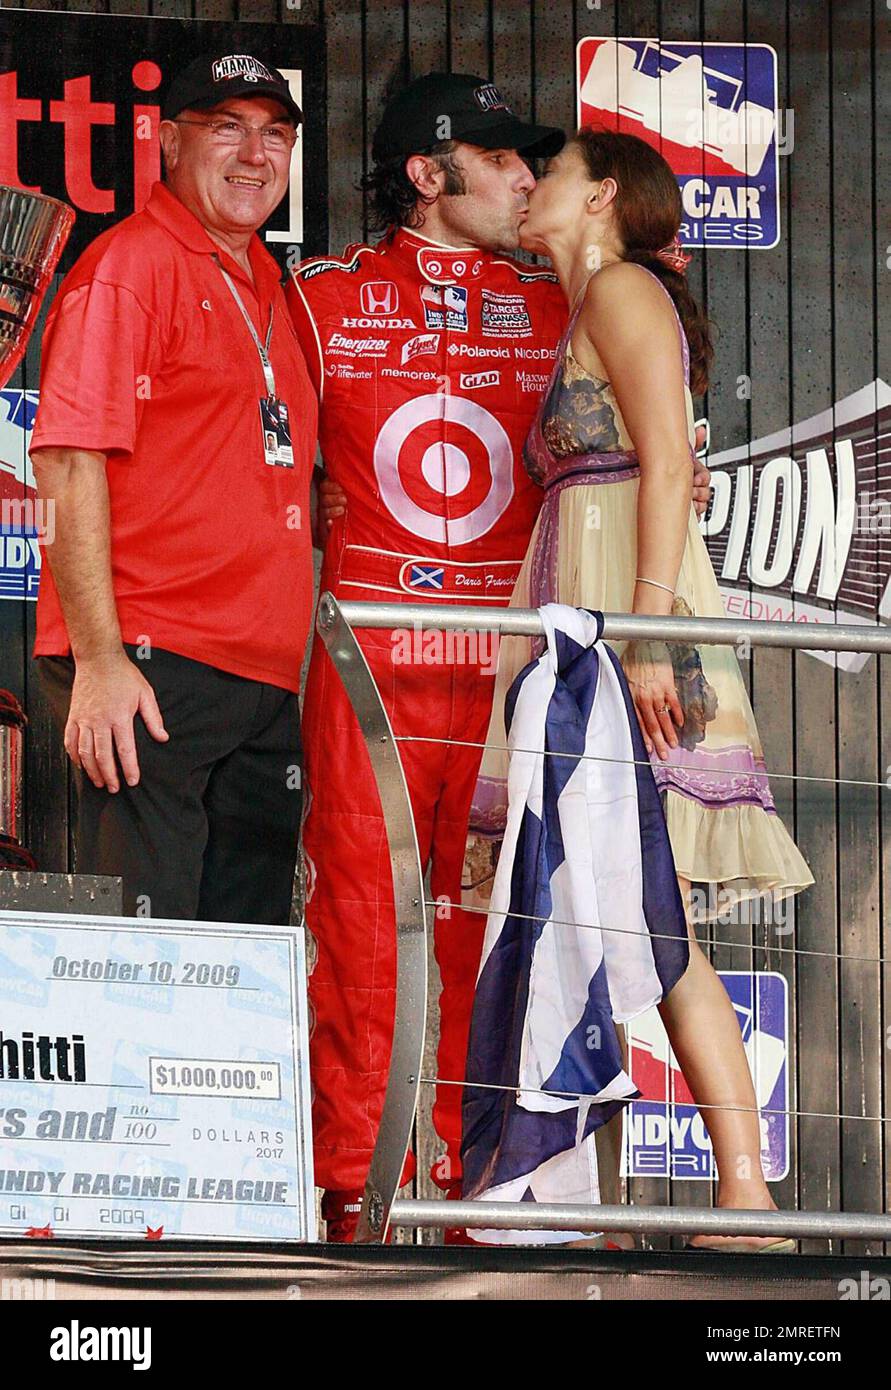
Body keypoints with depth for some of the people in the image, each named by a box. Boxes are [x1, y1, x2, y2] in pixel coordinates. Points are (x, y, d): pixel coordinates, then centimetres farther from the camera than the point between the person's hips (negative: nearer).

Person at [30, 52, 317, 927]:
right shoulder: (129, 265, -6)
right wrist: (99, 657, -20)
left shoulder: (263, 286, 20)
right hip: (149, 666, -8)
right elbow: (68, 461, -13)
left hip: (260, 686, 8)